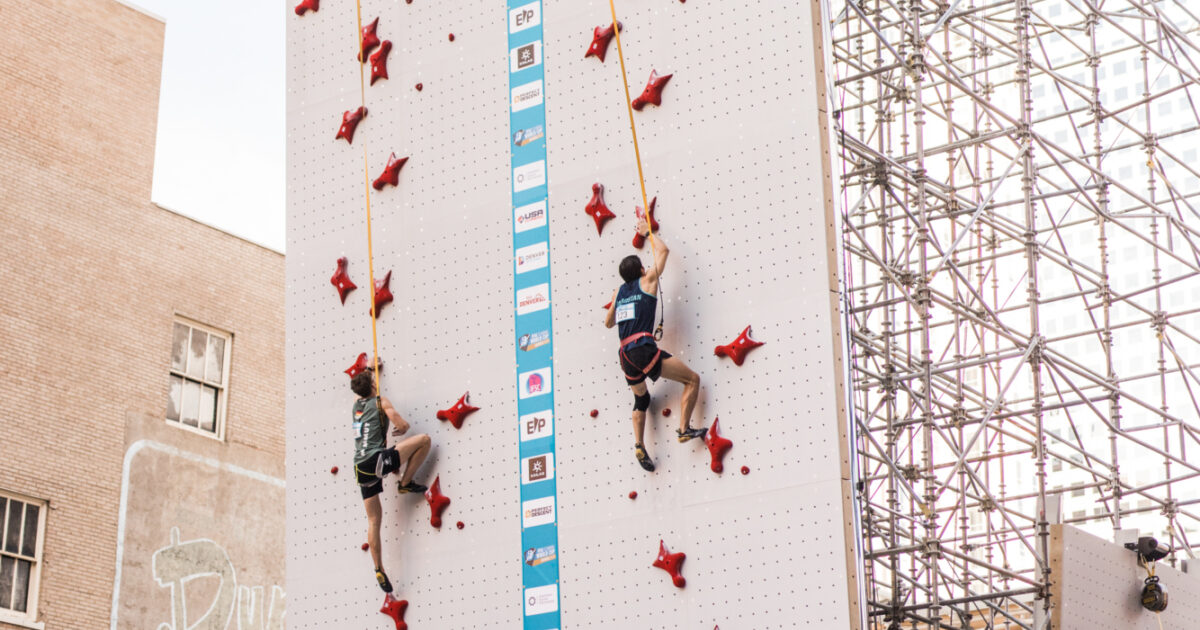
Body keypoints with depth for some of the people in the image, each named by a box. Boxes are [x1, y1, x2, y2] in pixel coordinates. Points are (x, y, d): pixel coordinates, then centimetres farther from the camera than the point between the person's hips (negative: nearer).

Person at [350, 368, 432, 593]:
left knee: (374, 520, 10)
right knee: (423, 439, -2)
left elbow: (363, 384, 43)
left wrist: (369, 370, 57)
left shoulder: (357, 405, 19)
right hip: (376, 460, -7)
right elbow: (403, 426, -7)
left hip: (361, 469, 7)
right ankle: (406, 483, 4)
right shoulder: (381, 402, 2)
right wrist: (399, 430, 17)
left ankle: (379, 570, 6)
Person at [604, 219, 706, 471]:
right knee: (693, 379, 1)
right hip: (644, 349, -6)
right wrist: (647, 232, 32)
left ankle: (639, 445, 7)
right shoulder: (647, 281, 7)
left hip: (626, 354, 6)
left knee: (641, 398, 25)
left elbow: (608, 322, 30)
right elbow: (663, 250, 18)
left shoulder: (619, 291, 19)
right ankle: (684, 428, -10)